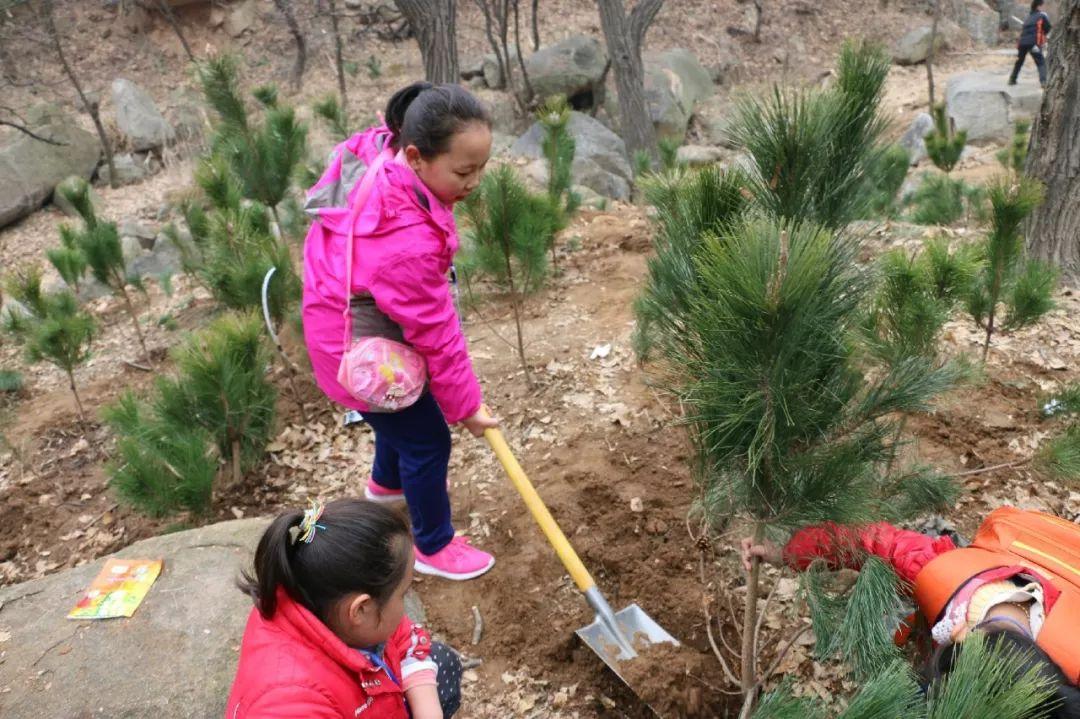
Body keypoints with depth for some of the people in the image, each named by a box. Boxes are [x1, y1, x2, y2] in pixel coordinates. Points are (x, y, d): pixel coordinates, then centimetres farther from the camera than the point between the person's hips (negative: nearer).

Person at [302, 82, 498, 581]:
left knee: (403, 417, 31)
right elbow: (436, 334, -27)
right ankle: (434, 547, 31)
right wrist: (466, 405, -12)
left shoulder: (377, 158, -15)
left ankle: (387, 483, 60)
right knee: (427, 441, 8)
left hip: (341, 323, 9)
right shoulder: (408, 243, -40)